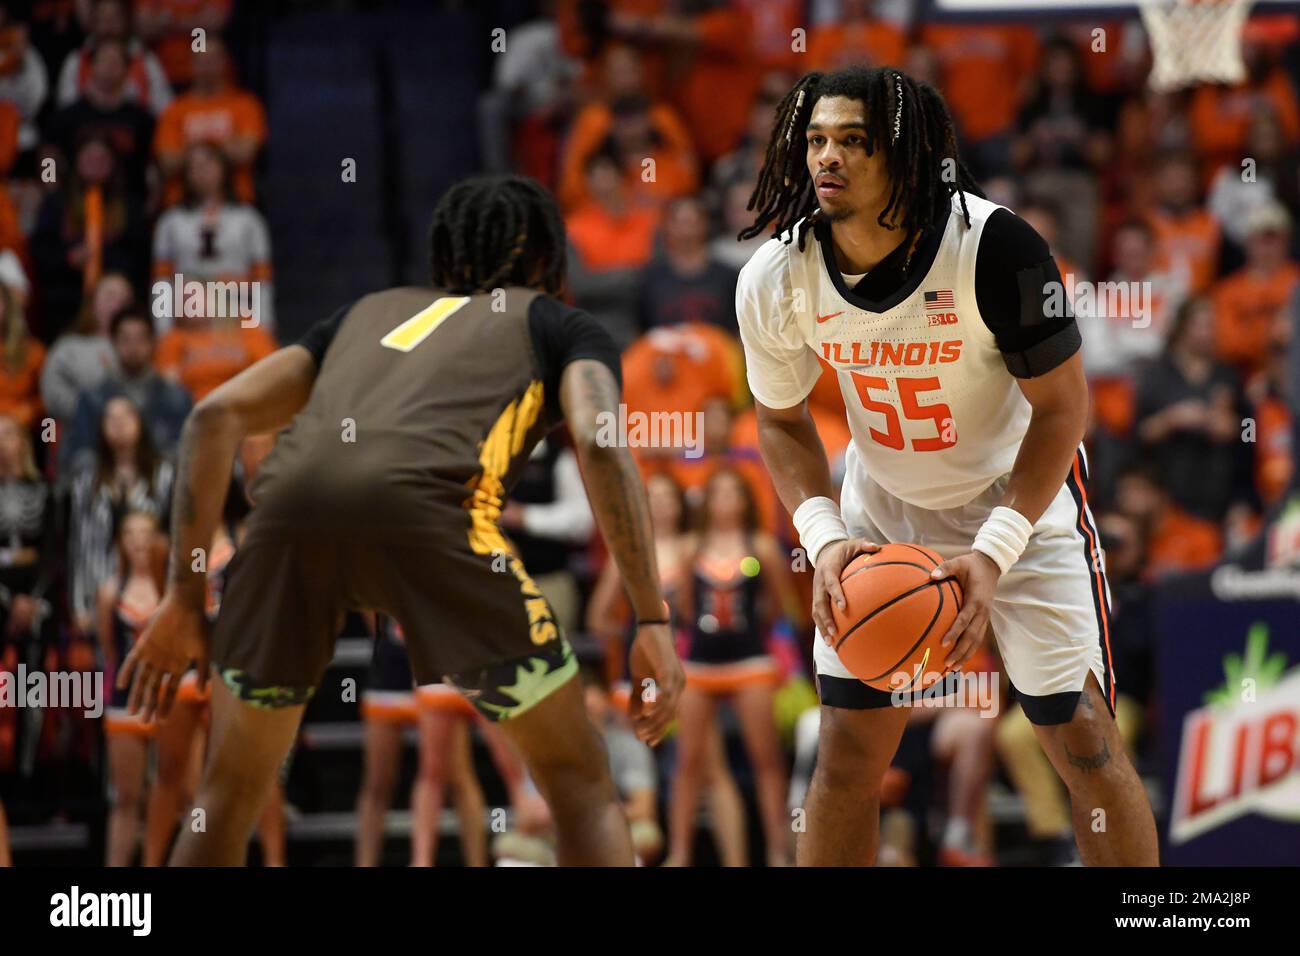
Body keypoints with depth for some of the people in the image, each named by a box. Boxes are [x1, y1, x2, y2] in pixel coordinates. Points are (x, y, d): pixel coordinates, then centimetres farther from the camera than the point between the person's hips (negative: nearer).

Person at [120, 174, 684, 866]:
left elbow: (216, 416, 26)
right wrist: (652, 623, 3)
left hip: (290, 504, 3)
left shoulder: (369, 311, 39)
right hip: (423, 506, -3)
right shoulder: (562, 325, 29)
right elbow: (600, 444, 6)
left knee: (231, 788, 24)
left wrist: (183, 599, 25)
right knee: (579, 784, 11)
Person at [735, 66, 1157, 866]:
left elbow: (1061, 406, -20)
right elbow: (784, 420, -1)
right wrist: (824, 538, -18)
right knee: (850, 745, 1)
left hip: (1020, 497, -3)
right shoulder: (775, 280, -18)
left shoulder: (995, 247, -29)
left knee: (1083, 738, -6)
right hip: (883, 505, 3)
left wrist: (995, 553, -28)